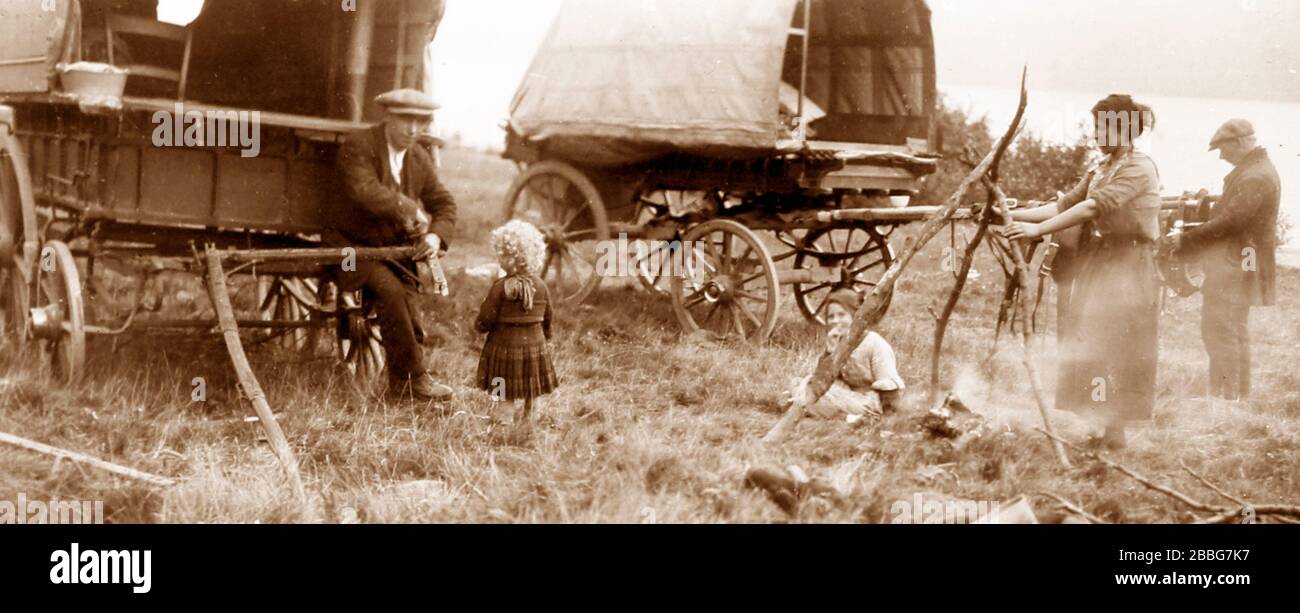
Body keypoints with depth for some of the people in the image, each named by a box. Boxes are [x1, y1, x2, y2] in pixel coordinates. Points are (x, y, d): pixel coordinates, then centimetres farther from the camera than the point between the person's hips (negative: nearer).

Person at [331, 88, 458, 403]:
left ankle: (401, 384, -8)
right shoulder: (358, 146, -12)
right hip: (354, 246, -6)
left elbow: (444, 204, 12)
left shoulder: (420, 158, 8)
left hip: (394, 248, 6)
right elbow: (365, 191, -29)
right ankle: (413, 377, -22)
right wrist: (409, 209, -25)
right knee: (391, 291, -29)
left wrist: (436, 236, -9)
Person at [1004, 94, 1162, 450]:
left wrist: (1038, 229, -26)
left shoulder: (1139, 168, -12)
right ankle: (1108, 427, 11)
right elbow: (1065, 205, 10)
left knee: (1114, 350, -8)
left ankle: (1115, 431, -3)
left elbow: (1095, 207, -23)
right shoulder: (1101, 170, 16)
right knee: (1093, 349, 6)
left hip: (1126, 269, -8)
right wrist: (1013, 216, -1)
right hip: (1097, 264, 8)